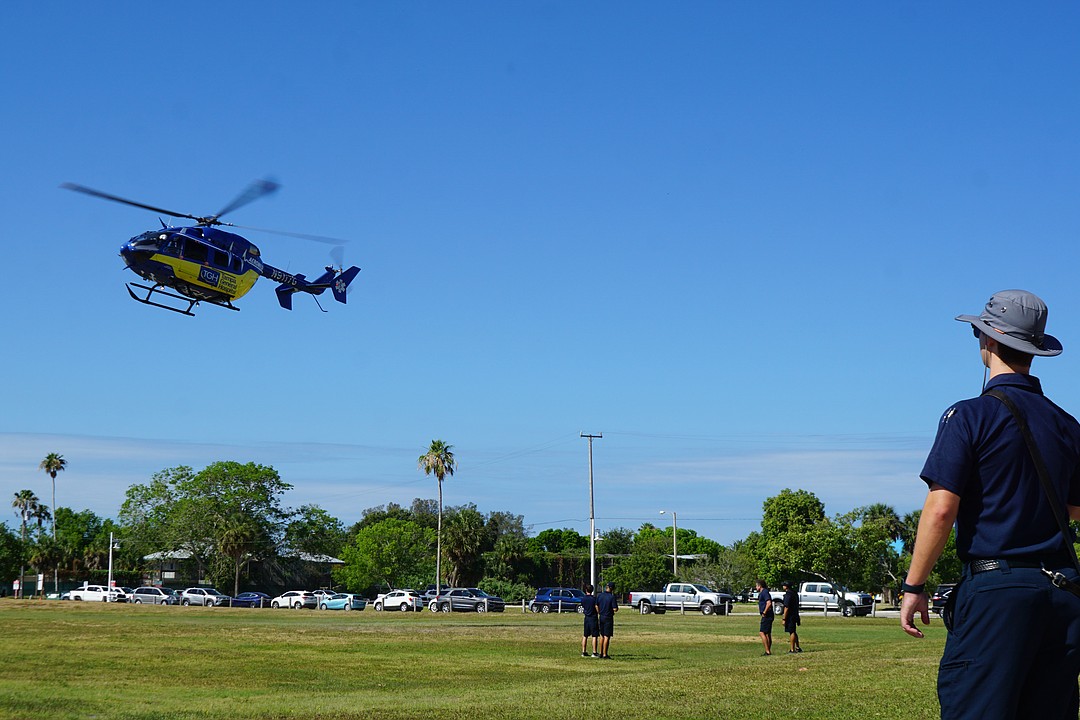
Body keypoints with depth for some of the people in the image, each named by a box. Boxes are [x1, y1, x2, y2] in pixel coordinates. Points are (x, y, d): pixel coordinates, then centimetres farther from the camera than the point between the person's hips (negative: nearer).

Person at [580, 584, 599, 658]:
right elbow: (597, 608, -8)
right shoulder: (594, 598, -11)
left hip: (586, 618, 5)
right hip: (593, 618, -5)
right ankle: (594, 653, -6)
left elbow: (583, 608, 11)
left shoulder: (583, 599, 2)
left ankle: (583, 652, 15)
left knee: (585, 636, 12)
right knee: (594, 636, -3)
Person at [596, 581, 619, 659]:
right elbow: (615, 609, -18)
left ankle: (601, 653, 22)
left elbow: (596, 606, 10)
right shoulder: (612, 597, -15)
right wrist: (616, 608, 4)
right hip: (608, 618, -6)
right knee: (607, 636, -2)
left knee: (602, 635, 17)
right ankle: (605, 654, -1)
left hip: (601, 617, 6)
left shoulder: (599, 596, 3)